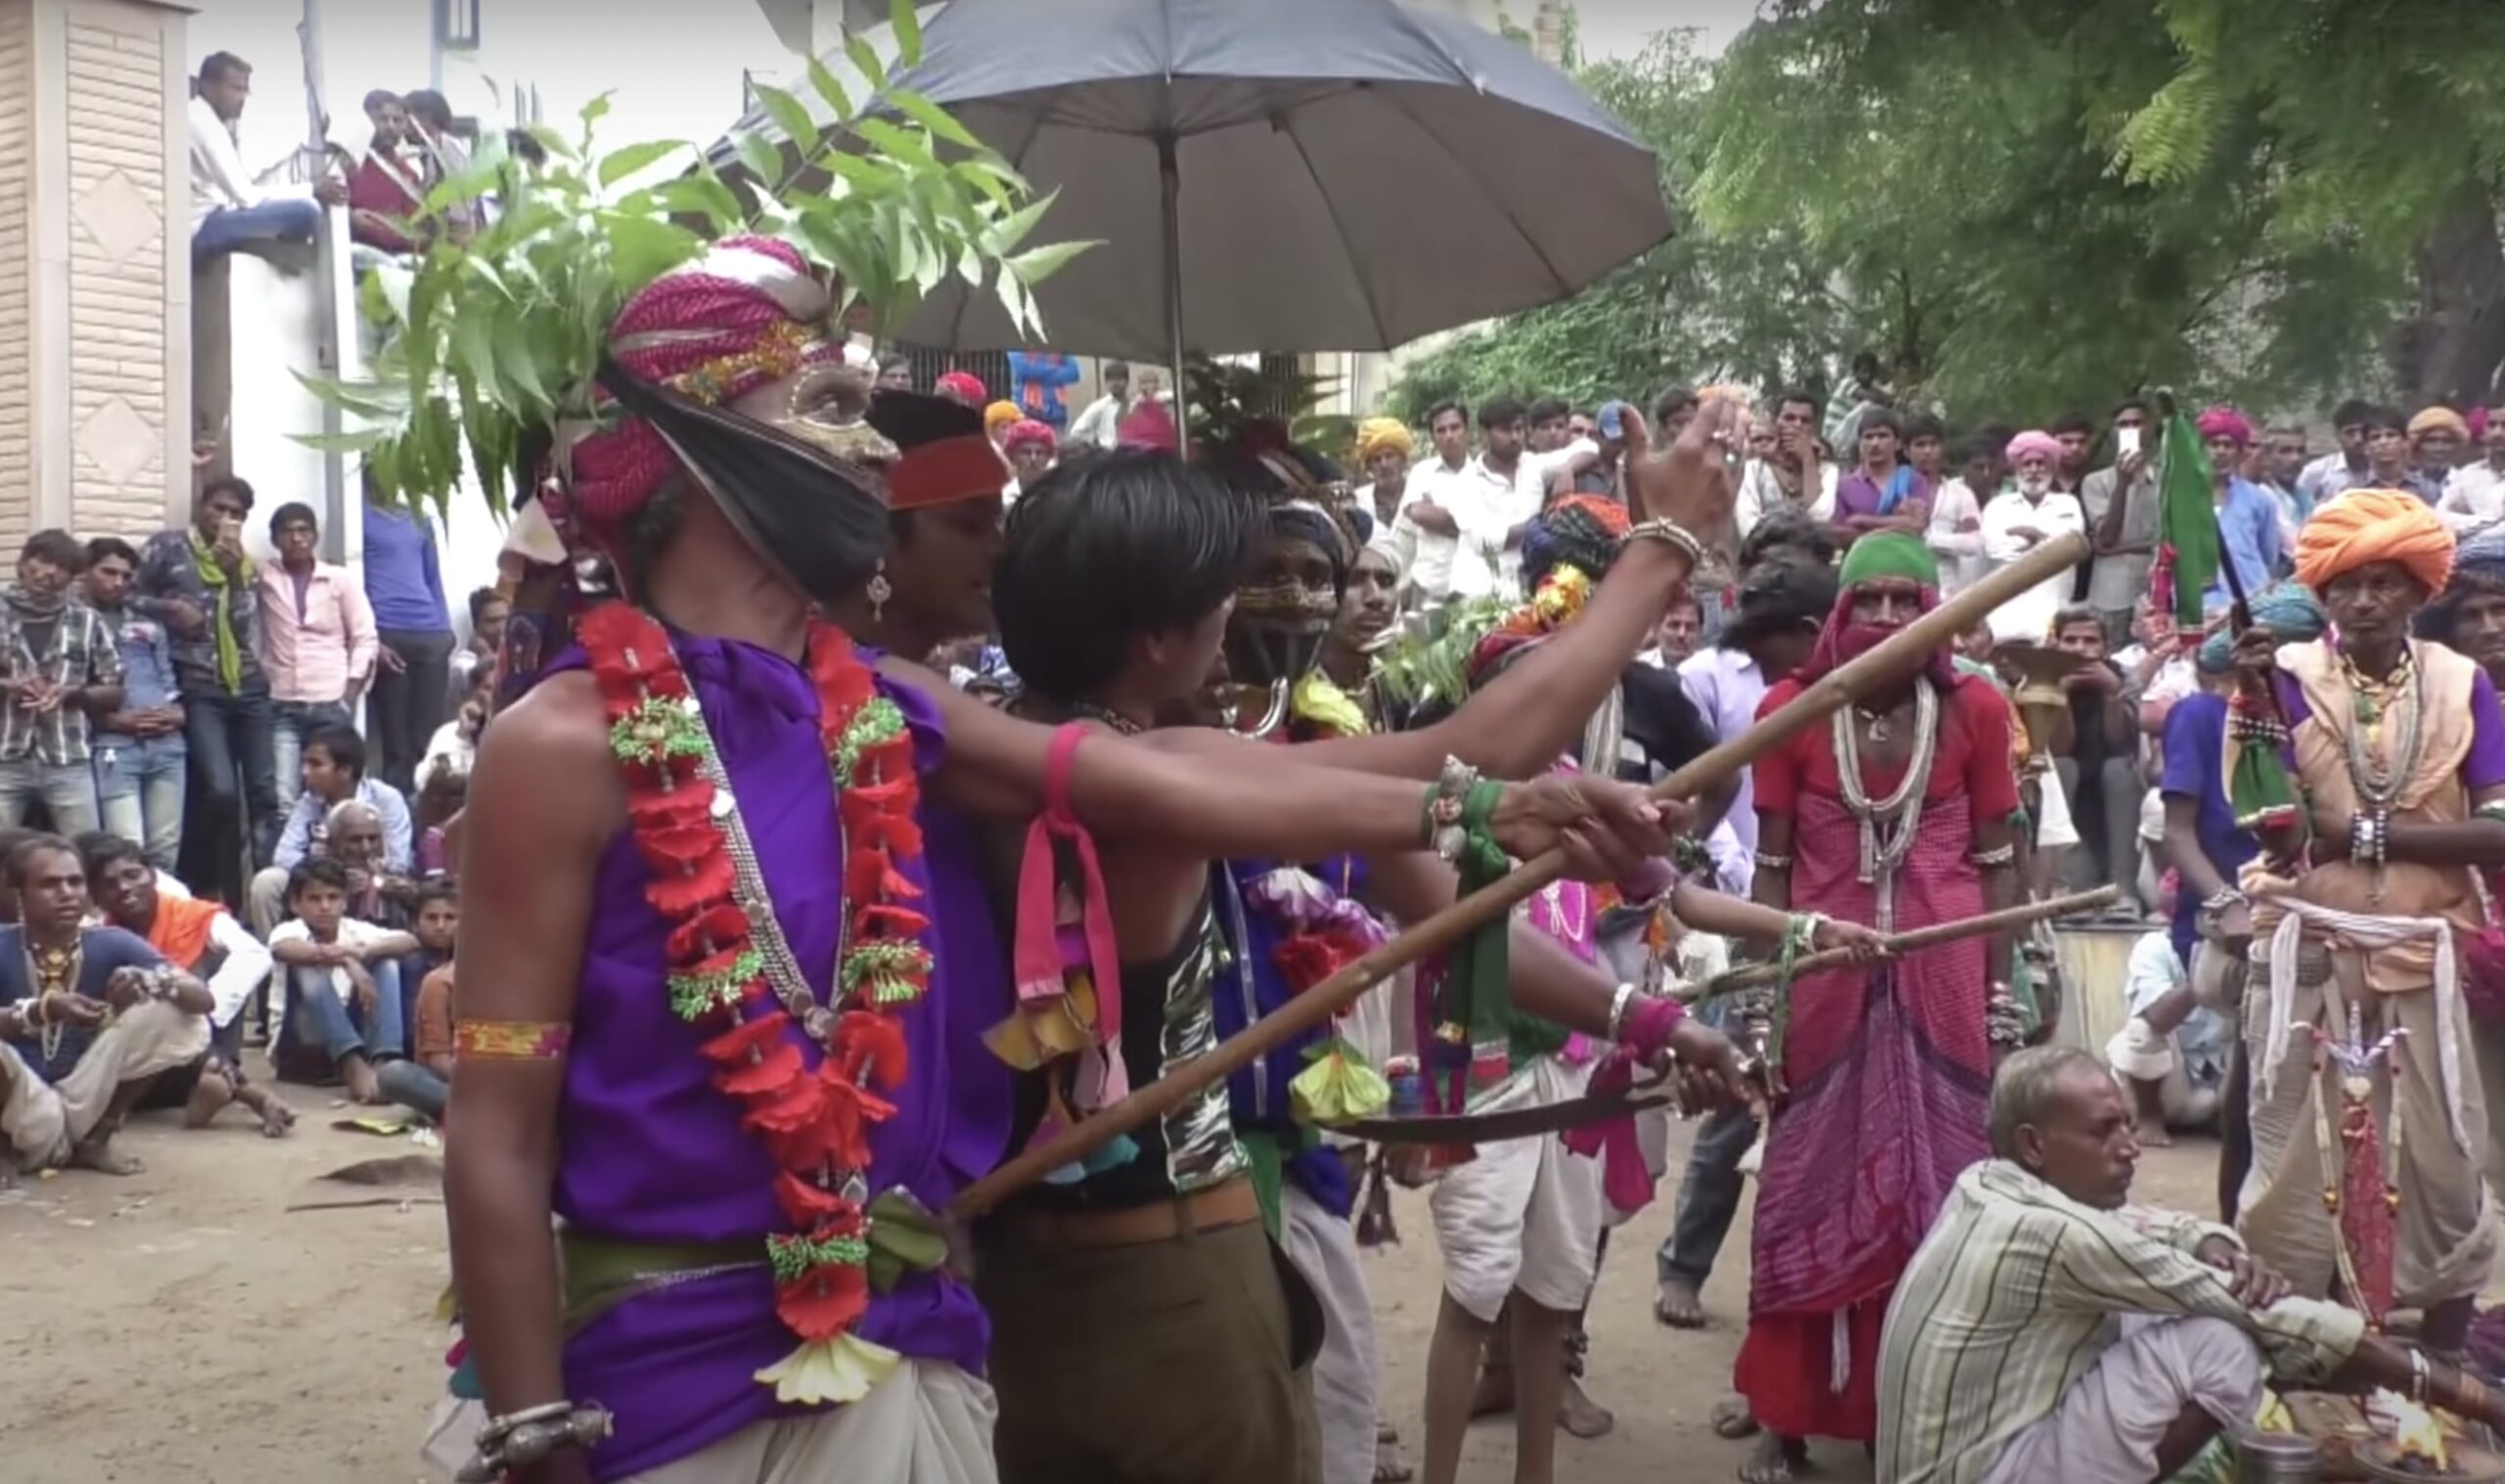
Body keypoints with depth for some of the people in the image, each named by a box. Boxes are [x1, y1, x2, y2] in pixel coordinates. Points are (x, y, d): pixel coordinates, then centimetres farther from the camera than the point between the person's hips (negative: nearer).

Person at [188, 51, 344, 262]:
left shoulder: (208, 120, 14)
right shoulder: (203, 123, -15)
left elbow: (238, 188, 11)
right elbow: (244, 196, -20)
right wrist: (312, 191, -16)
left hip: (204, 224, 10)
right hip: (200, 229, -10)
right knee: (305, 209, -25)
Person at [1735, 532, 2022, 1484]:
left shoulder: (1975, 710, -1)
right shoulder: (1791, 709, -2)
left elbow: (1998, 862, 3)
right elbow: (1773, 865, 2)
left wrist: (2001, 999, 2)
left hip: (1942, 976, 0)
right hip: (1826, 977, 0)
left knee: (1937, 1191, 6)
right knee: (1810, 1194, 7)